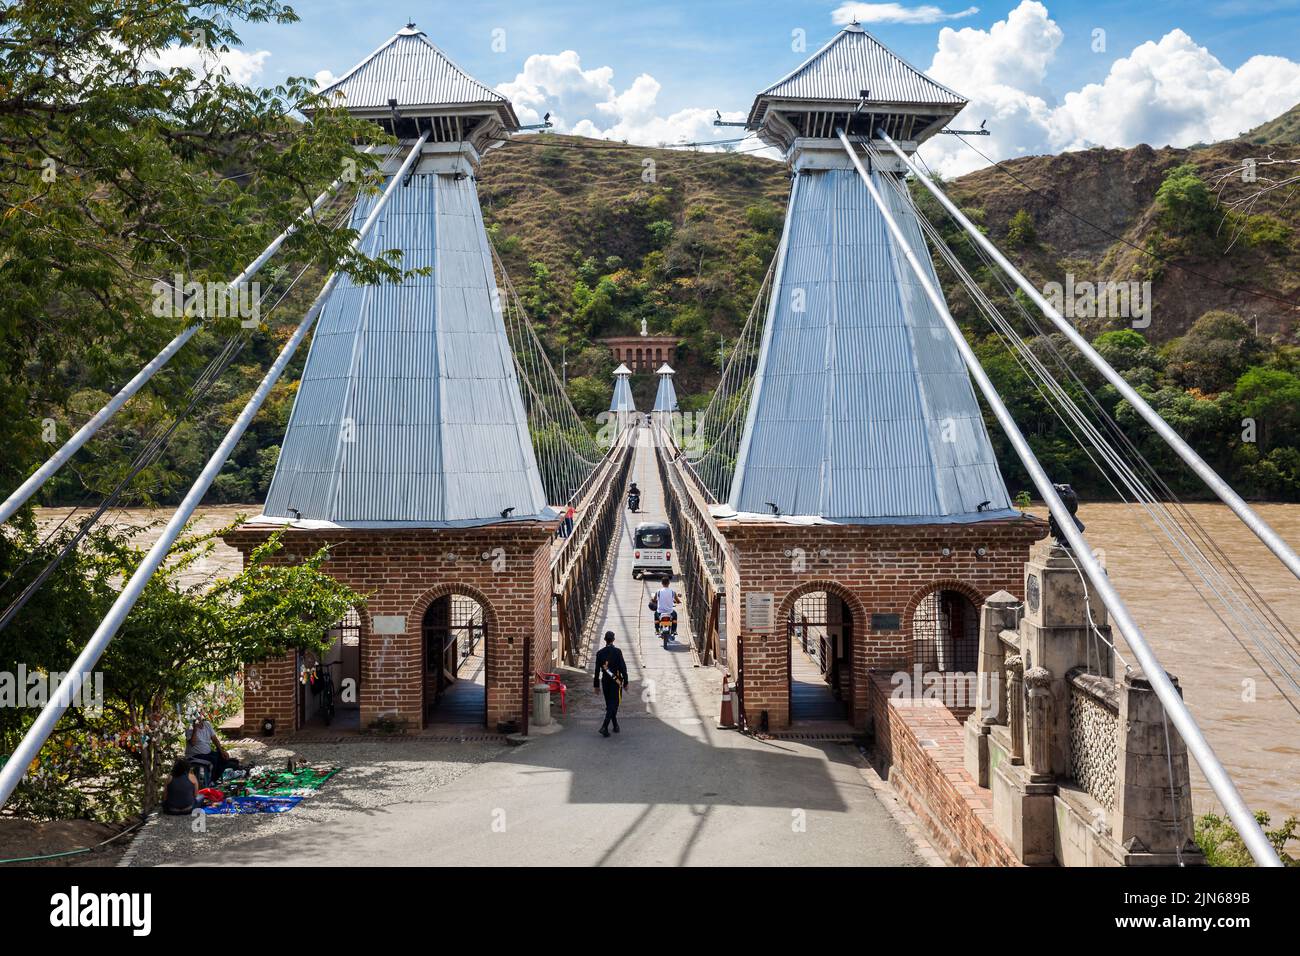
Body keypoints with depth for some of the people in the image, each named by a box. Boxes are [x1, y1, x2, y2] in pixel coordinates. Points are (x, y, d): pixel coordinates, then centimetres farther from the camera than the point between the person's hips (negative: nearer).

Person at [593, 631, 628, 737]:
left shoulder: (599, 653, 0)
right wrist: (625, 682, -3)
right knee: (613, 704, -3)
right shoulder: (617, 652, -12)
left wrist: (597, 685, 9)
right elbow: (623, 668, -12)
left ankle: (615, 726, 27)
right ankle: (604, 727, -17)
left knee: (609, 704, 17)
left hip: (605, 681, 4)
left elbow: (597, 670, 2)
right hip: (616, 681, -4)